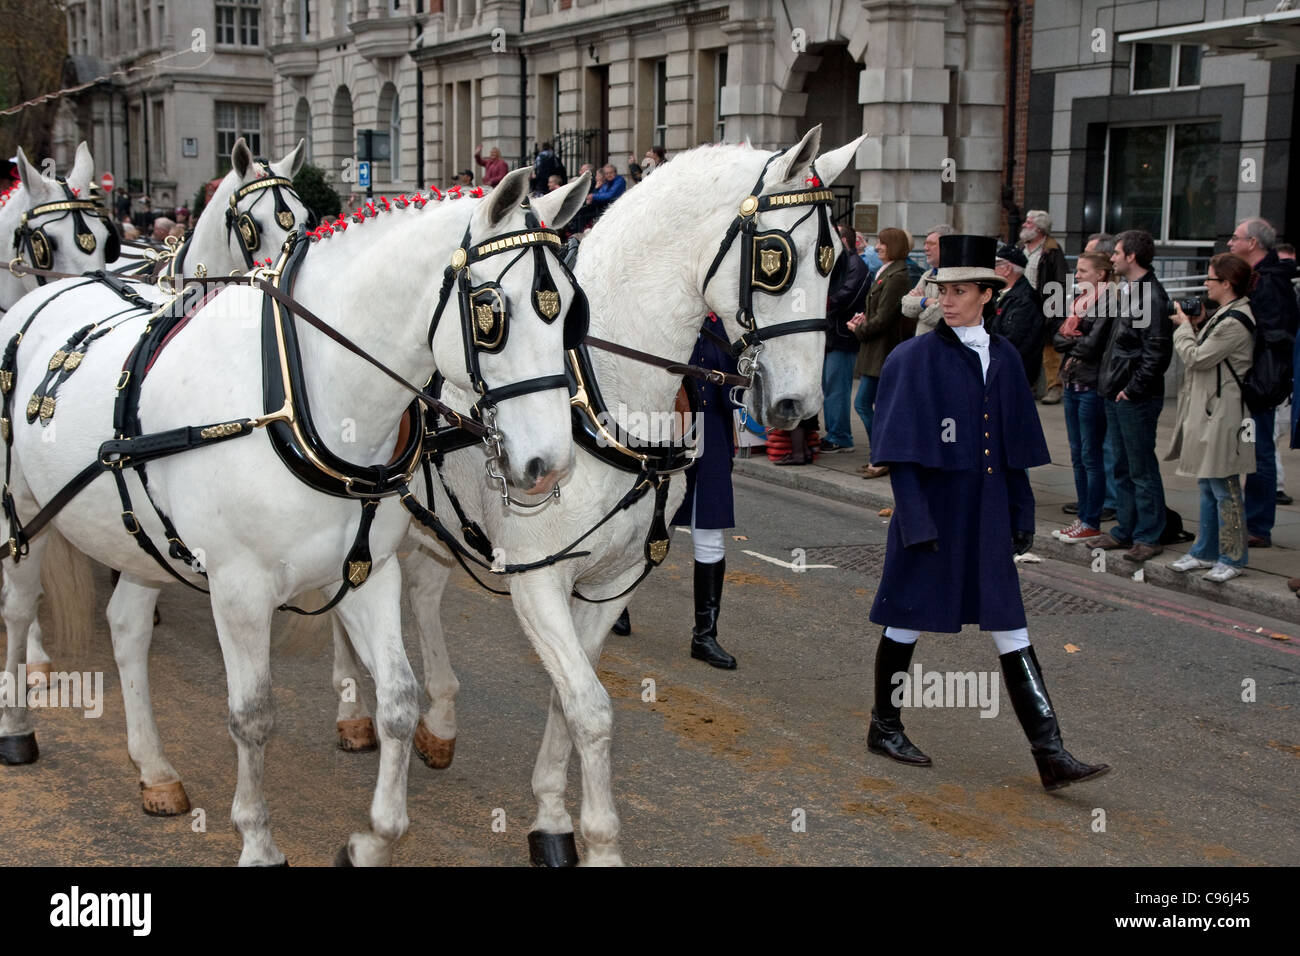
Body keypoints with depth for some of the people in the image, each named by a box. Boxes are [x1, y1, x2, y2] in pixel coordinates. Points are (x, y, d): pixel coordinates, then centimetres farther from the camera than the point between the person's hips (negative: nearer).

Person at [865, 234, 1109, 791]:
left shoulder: (1004, 358, 8)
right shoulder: (913, 359, -7)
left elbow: (1014, 449, 13)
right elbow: (899, 453, -11)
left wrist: (1022, 517, 11)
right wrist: (916, 523, -17)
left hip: (986, 517, 5)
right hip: (932, 511, -4)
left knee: (1011, 630, 3)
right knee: (907, 621, 8)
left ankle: (1050, 755, 2)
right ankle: (884, 727, 27)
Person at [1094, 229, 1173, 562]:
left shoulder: (1150, 296, -16)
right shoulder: (1129, 291, 13)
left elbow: (1157, 351, -21)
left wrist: (1133, 389, -17)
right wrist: (1111, 382, 12)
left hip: (1136, 399, -10)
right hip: (1116, 395, 10)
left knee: (1141, 468, -1)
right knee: (1123, 468, 16)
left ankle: (1148, 536, 7)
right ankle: (1125, 530, 26)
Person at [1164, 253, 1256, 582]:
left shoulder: (1234, 322, -19)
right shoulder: (1226, 314, 12)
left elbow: (1196, 358, -16)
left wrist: (1184, 325, -3)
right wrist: (1196, 326, 5)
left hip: (1221, 414, -10)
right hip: (1208, 410, 11)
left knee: (1224, 487, -3)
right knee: (1207, 485, 16)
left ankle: (1232, 558, 5)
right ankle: (1205, 551, 24)